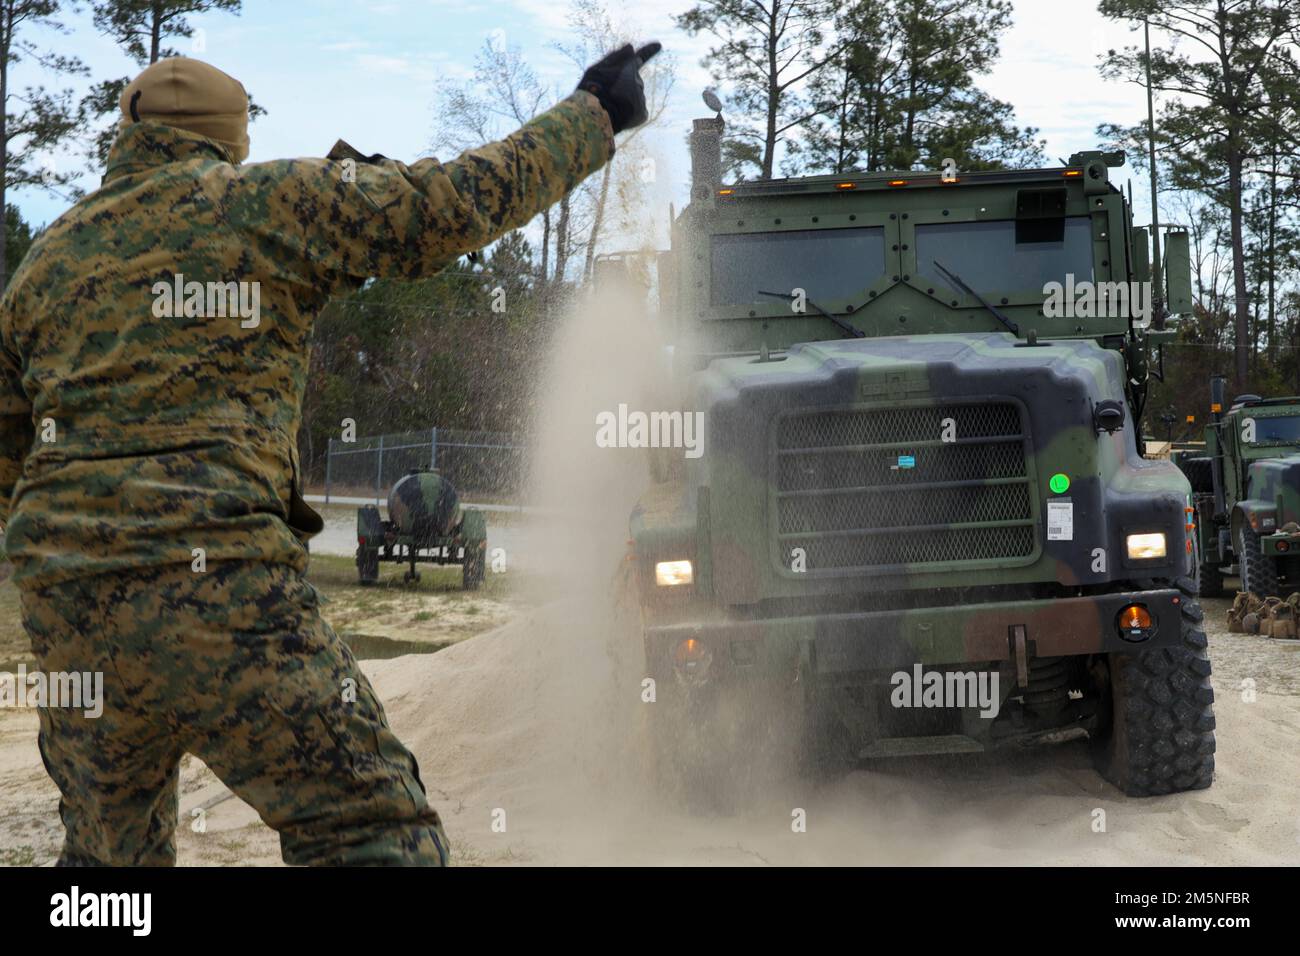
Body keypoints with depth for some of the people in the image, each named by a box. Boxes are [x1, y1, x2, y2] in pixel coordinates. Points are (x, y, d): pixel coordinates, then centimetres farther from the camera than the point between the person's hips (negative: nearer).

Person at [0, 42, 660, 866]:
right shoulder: (271, 202, 4)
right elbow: (463, 202, 5)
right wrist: (595, 116, 18)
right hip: (218, 584, -6)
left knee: (112, 845, 23)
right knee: (377, 829, -5)